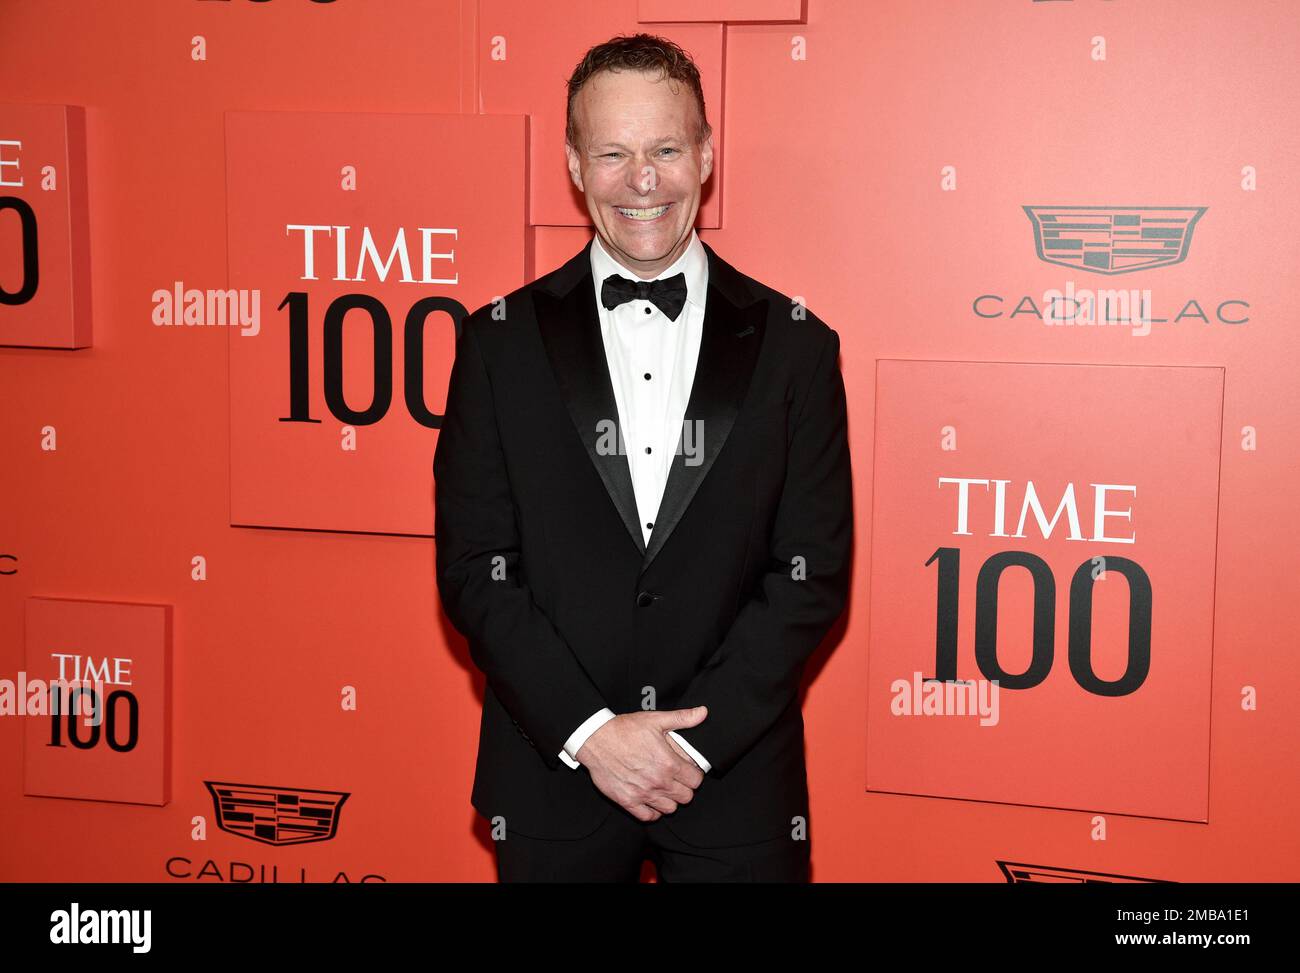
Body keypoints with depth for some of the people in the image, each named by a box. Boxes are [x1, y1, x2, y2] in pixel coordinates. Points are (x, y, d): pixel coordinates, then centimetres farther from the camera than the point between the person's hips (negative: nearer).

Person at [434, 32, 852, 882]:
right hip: (552, 779, 0)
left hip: (737, 783, 0)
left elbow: (814, 572, -3)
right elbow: (473, 568, -3)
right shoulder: (502, 341, 0)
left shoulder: (794, 344, -1)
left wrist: (695, 737, -11)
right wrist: (590, 732, -12)